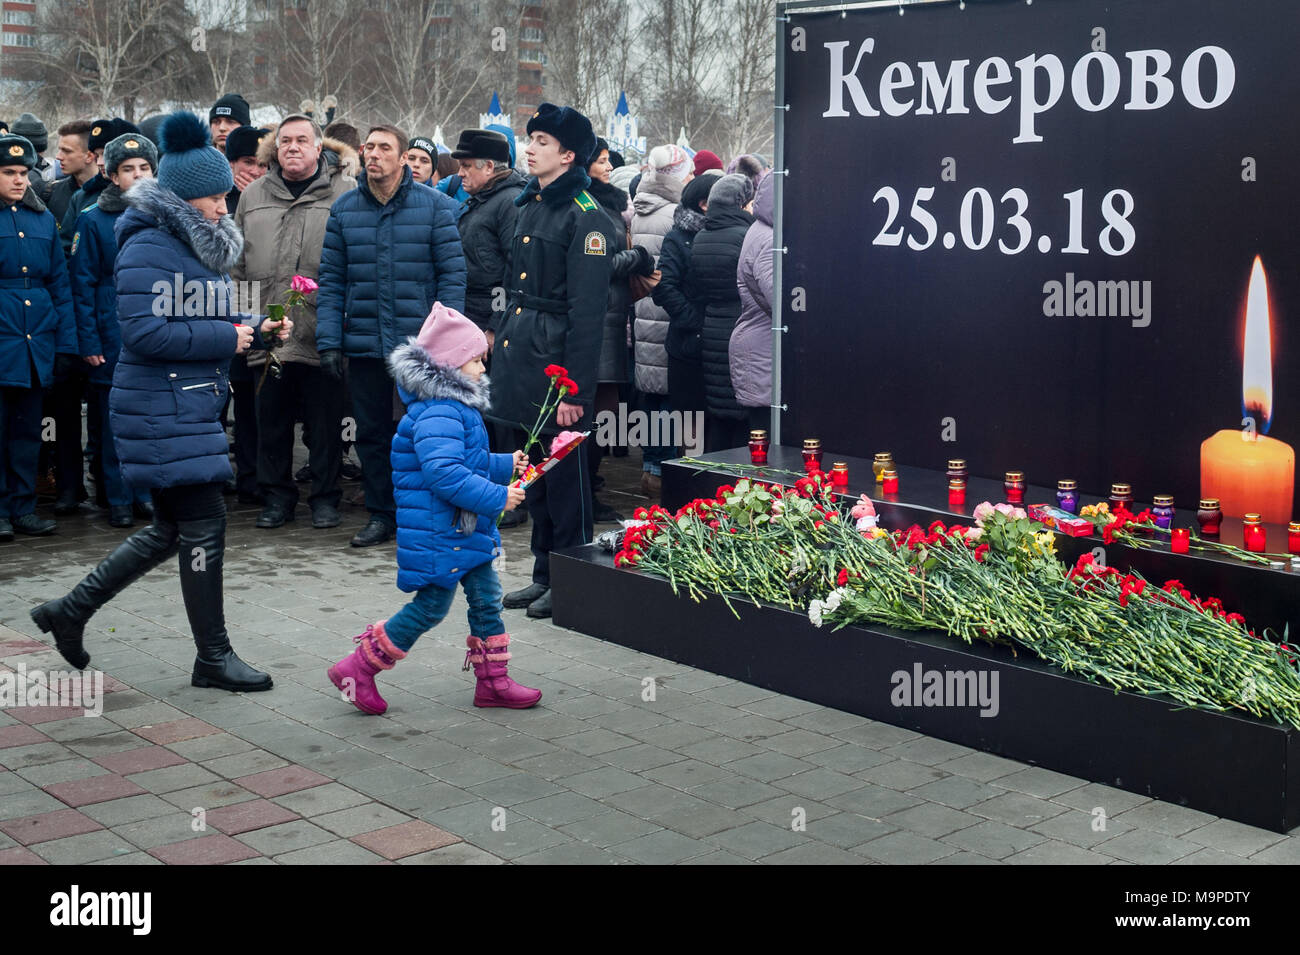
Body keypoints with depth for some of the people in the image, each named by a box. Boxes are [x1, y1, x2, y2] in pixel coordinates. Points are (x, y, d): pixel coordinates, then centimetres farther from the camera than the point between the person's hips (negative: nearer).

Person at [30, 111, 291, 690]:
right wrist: (225, 338, -18)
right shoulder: (148, 247, -15)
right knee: (204, 523, -5)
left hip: (191, 405, 10)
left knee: (171, 529, 16)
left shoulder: (199, 244, 15)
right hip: (161, 409, -10)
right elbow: (145, 332, -23)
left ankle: (70, 611, 28)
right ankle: (213, 658, 8)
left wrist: (256, 331, 4)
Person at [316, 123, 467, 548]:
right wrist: (329, 342, -3)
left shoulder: (436, 206, -3)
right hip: (364, 345, 3)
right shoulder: (343, 209, 5)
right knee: (371, 432, 11)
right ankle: (381, 513, 24)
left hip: (421, 344, -3)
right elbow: (331, 281, 5)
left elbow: (452, 276, -4)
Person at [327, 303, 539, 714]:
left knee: (487, 599, 12)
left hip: (466, 529, 11)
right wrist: (498, 496, -29)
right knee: (430, 607, -2)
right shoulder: (438, 414, -22)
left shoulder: (457, 408, 14)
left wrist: (506, 465, 22)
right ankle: (357, 670, 10)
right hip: (439, 532, -11)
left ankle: (493, 682, 22)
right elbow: (445, 473, -33)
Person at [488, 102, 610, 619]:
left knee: (565, 475, 0)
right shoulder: (528, 206, 15)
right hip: (523, 358, 9)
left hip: (557, 362, -9)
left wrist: (575, 388, -19)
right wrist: (503, 342, 17)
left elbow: (587, 311, -16)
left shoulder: (585, 217, -12)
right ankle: (543, 575, 26)